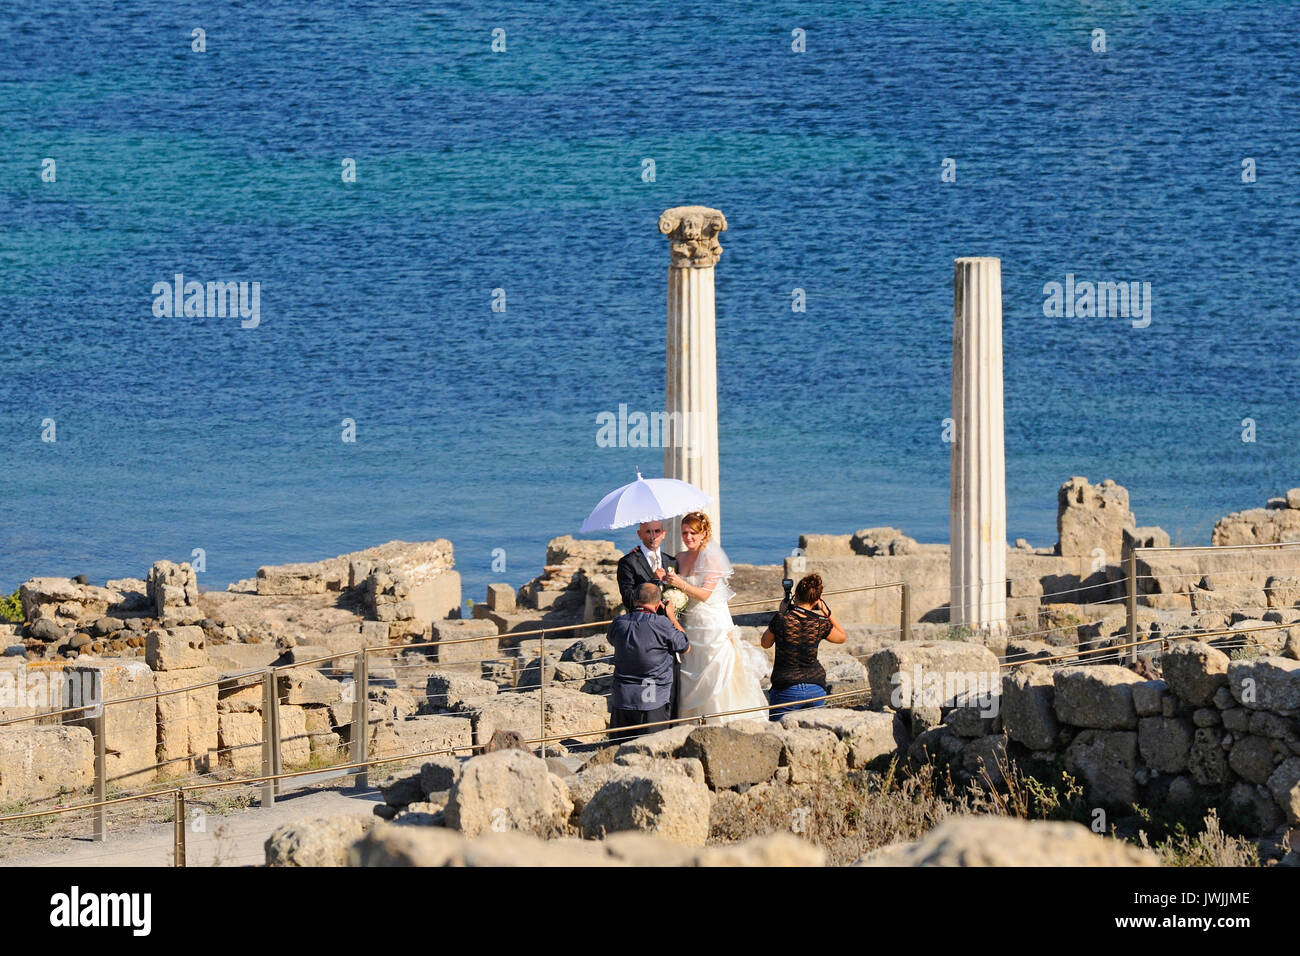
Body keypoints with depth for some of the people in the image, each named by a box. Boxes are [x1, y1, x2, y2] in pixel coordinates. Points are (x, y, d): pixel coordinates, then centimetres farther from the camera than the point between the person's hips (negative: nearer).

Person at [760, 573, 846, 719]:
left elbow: (765, 643, 9)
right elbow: (843, 637, 18)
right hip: (816, 688, 2)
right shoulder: (820, 624, -5)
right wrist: (827, 613, 10)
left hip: (786, 689, -2)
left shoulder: (782, 619, -11)